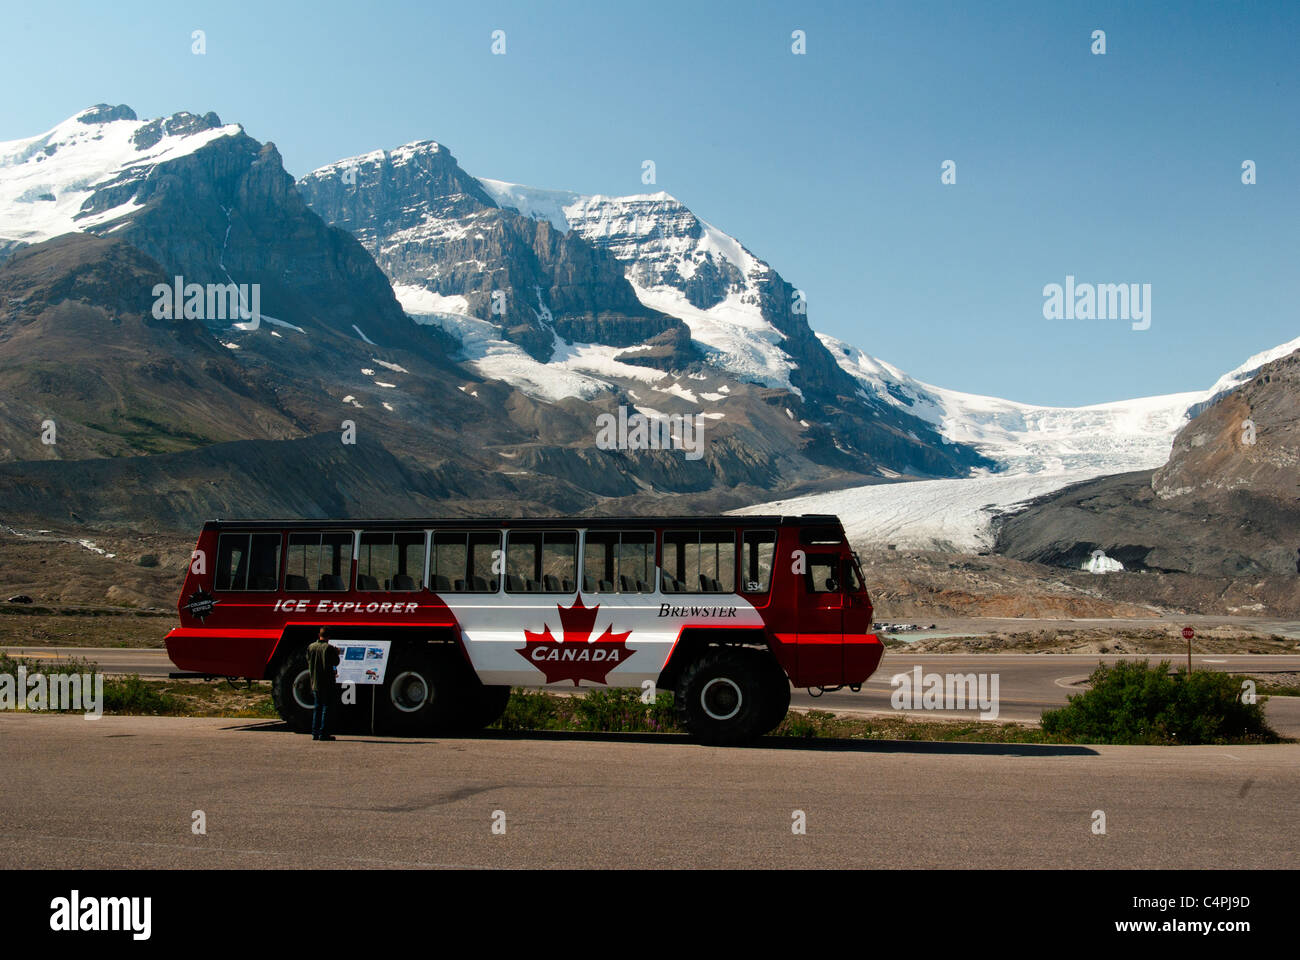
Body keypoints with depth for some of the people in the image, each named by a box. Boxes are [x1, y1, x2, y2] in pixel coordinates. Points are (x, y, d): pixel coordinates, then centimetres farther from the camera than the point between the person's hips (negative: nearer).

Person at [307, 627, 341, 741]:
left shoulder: (311, 647, 3)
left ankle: (315, 733, 12)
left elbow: (308, 662, 13)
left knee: (317, 708, 13)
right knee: (326, 708, 0)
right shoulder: (329, 648, -14)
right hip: (327, 684, -6)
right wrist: (336, 653, 11)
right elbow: (335, 663, -6)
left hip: (315, 683, 6)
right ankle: (323, 734, -3)